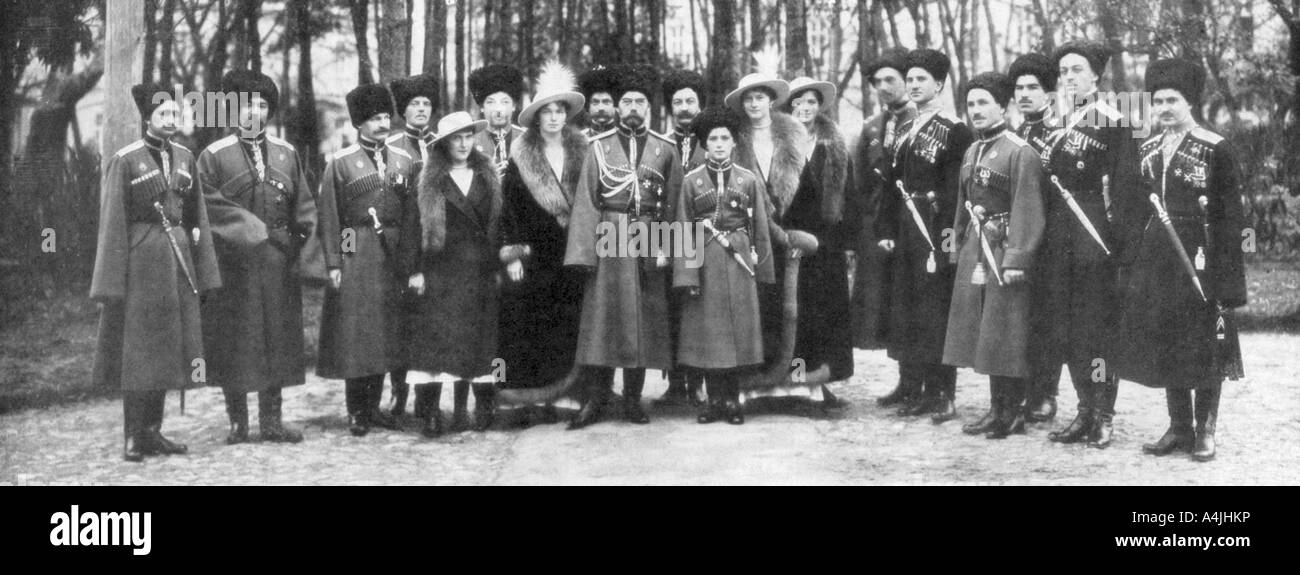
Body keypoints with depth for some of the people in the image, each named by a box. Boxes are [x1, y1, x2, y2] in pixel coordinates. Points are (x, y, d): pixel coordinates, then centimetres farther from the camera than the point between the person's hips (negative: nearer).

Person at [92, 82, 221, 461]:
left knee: (167, 345, 8)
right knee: (137, 350, -2)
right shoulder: (125, 160, -6)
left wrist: (204, 273, 7)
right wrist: (109, 286, -13)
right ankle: (133, 438, 5)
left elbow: (197, 218, 12)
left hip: (178, 258, 5)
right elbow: (112, 224, -8)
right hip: (140, 257, -5)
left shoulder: (185, 158, 10)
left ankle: (152, 432, 17)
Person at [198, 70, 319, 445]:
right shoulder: (214, 156, 0)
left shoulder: (286, 154, 11)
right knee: (234, 342, 1)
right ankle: (238, 422, 11)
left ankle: (272, 421, 12)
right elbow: (210, 206, -8)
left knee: (278, 339, 4)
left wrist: (302, 248, -2)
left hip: (279, 262, 3)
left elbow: (304, 206, 10)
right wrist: (256, 230, -16)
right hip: (233, 262, -3)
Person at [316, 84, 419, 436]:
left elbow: (412, 214, 11)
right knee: (355, 333, -2)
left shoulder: (404, 161, 10)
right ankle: (356, 413, 6)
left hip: (394, 256, 4)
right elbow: (329, 218, -5)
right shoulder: (340, 163, -2)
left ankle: (373, 406, 19)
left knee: (387, 331, 8)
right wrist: (333, 264, -10)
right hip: (356, 257, -4)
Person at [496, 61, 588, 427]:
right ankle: (526, 401, 1)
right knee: (527, 328, -3)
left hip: (571, 258, 2)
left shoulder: (581, 153, 7)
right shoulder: (521, 157, 2)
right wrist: (512, 255, -7)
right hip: (533, 257, -2)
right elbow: (508, 209, 0)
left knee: (565, 329, 1)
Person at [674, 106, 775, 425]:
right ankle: (715, 399, 11)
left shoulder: (749, 180, 6)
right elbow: (684, 230, 0)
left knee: (738, 329, 1)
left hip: (738, 261, 0)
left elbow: (760, 227, 7)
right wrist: (687, 274, -7)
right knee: (708, 330, 1)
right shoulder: (691, 181, 4)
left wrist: (762, 267, 3)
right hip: (704, 260, 0)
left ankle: (732, 399, 10)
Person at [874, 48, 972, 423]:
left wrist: (948, 238, -18)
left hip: (935, 234, -7)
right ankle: (915, 391, 16)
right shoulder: (904, 131, 16)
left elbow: (956, 189, -11)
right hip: (904, 235, 7)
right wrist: (886, 230, 8)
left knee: (937, 315, -6)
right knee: (904, 313, 8)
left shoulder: (955, 131, -5)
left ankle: (943, 396, 0)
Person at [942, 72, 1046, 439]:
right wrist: (959, 249, 17)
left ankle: (1013, 412, 7)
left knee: (1006, 336, -3)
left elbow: (1026, 211, -16)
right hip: (975, 253, 8)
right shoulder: (972, 153, 15)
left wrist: (1016, 259, -21)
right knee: (982, 334, 11)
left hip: (1005, 251, -8)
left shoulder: (1020, 153, -11)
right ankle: (996, 409, 20)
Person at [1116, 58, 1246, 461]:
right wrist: (1131, 263, 9)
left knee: (1205, 347, 2)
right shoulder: (1147, 150, 10)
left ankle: (1205, 432, 12)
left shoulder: (1216, 149, -6)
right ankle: (1179, 428, 20)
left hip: (1200, 258, -5)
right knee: (1165, 346, 9)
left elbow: (1231, 216, -8)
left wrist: (1225, 275, -13)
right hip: (1156, 260, 5)